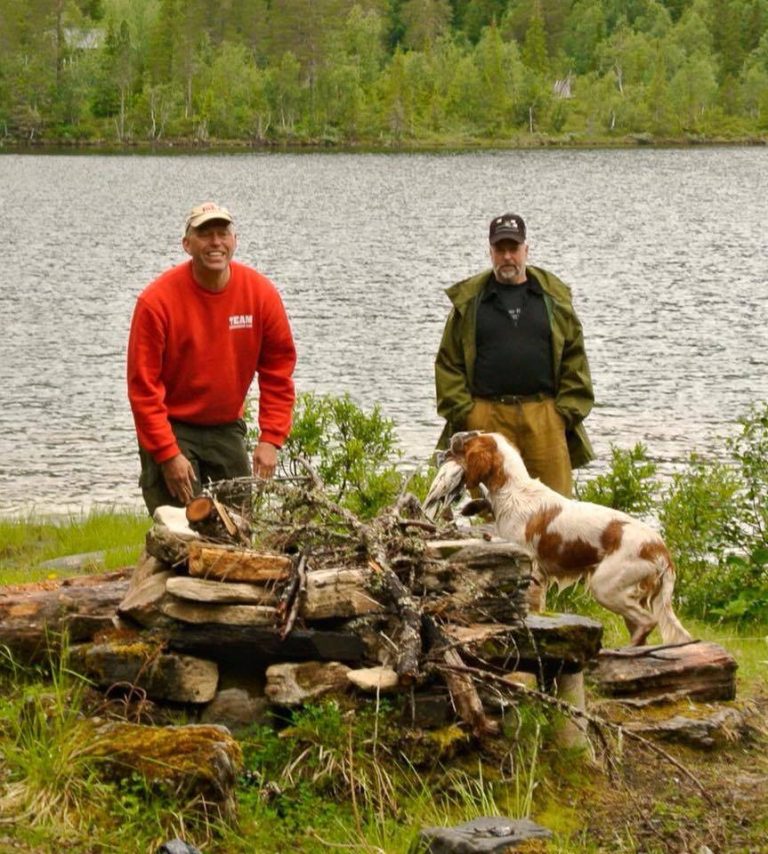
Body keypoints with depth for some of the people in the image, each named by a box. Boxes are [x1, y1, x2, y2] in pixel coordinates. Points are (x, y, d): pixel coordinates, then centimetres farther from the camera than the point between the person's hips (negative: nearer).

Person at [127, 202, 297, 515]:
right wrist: (167, 454, -19)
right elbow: (143, 386, -15)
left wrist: (271, 439, -7)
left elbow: (278, 370, 1)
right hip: (172, 428, -4)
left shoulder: (260, 293, -8)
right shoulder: (157, 300, -17)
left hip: (227, 430, 4)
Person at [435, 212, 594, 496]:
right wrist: (462, 412, -2)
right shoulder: (468, 300, 11)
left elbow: (574, 358, 12)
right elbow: (448, 362, 9)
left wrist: (567, 411, 2)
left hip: (545, 416, 1)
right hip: (486, 417, -1)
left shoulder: (555, 297, 13)